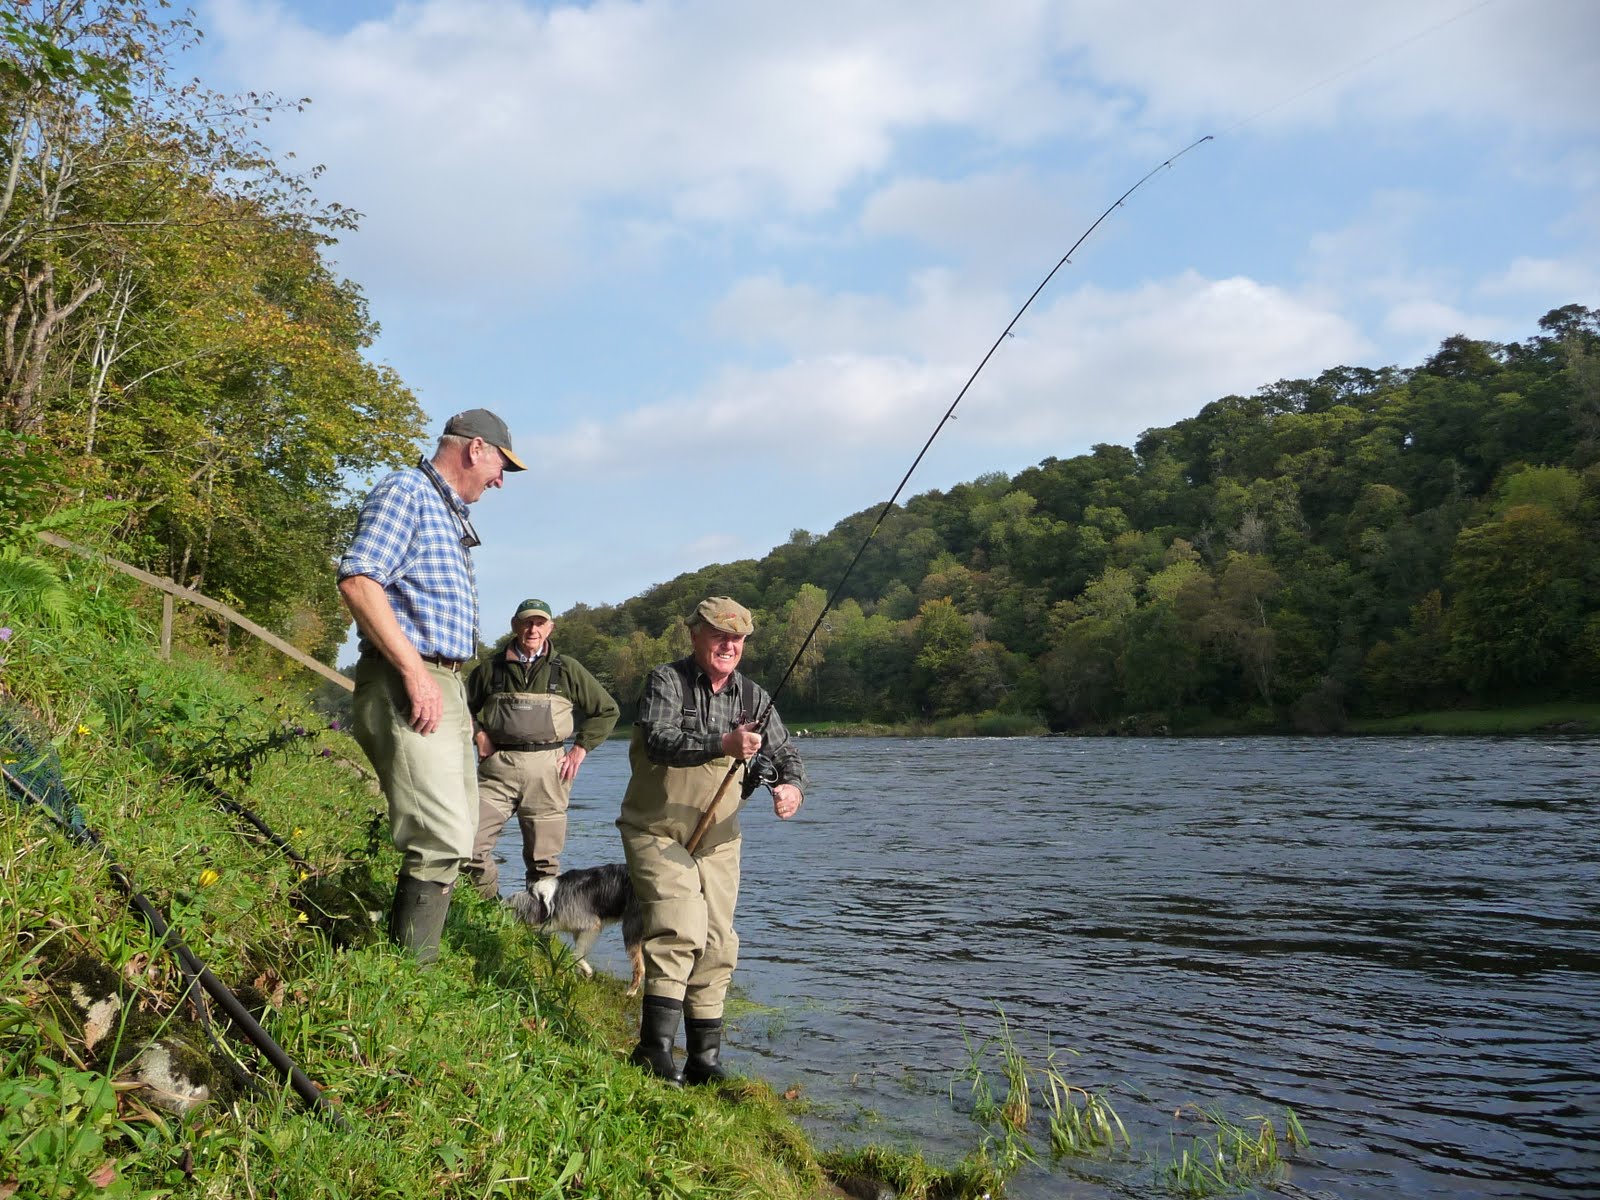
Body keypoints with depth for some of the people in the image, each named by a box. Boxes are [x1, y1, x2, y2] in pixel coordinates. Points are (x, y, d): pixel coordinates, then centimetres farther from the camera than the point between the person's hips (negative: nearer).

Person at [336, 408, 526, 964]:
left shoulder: (452, 515, 23)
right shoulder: (405, 490, -7)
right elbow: (358, 580, -20)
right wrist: (415, 673, -22)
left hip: (444, 687, 10)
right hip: (406, 685, -10)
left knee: (454, 839, 11)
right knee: (443, 840, -16)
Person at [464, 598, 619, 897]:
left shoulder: (567, 669, 8)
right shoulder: (491, 667, 9)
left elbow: (607, 710, 14)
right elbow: (465, 707, 24)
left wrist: (579, 751, 6)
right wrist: (480, 736, 8)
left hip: (547, 769, 0)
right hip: (498, 767, 1)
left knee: (544, 860, 3)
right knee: (468, 844, -10)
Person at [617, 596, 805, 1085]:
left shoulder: (752, 697, 6)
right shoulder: (667, 682, -10)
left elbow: (785, 755, 6)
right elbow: (659, 742, -26)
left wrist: (791, 786, -18)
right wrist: (723, 744, -40)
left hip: (717, 839, 5)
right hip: (657, 831, -5)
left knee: (717, 944, 5)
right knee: (680, 928, -22)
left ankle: (705, 1060, 15)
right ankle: (654, 1050, -16)